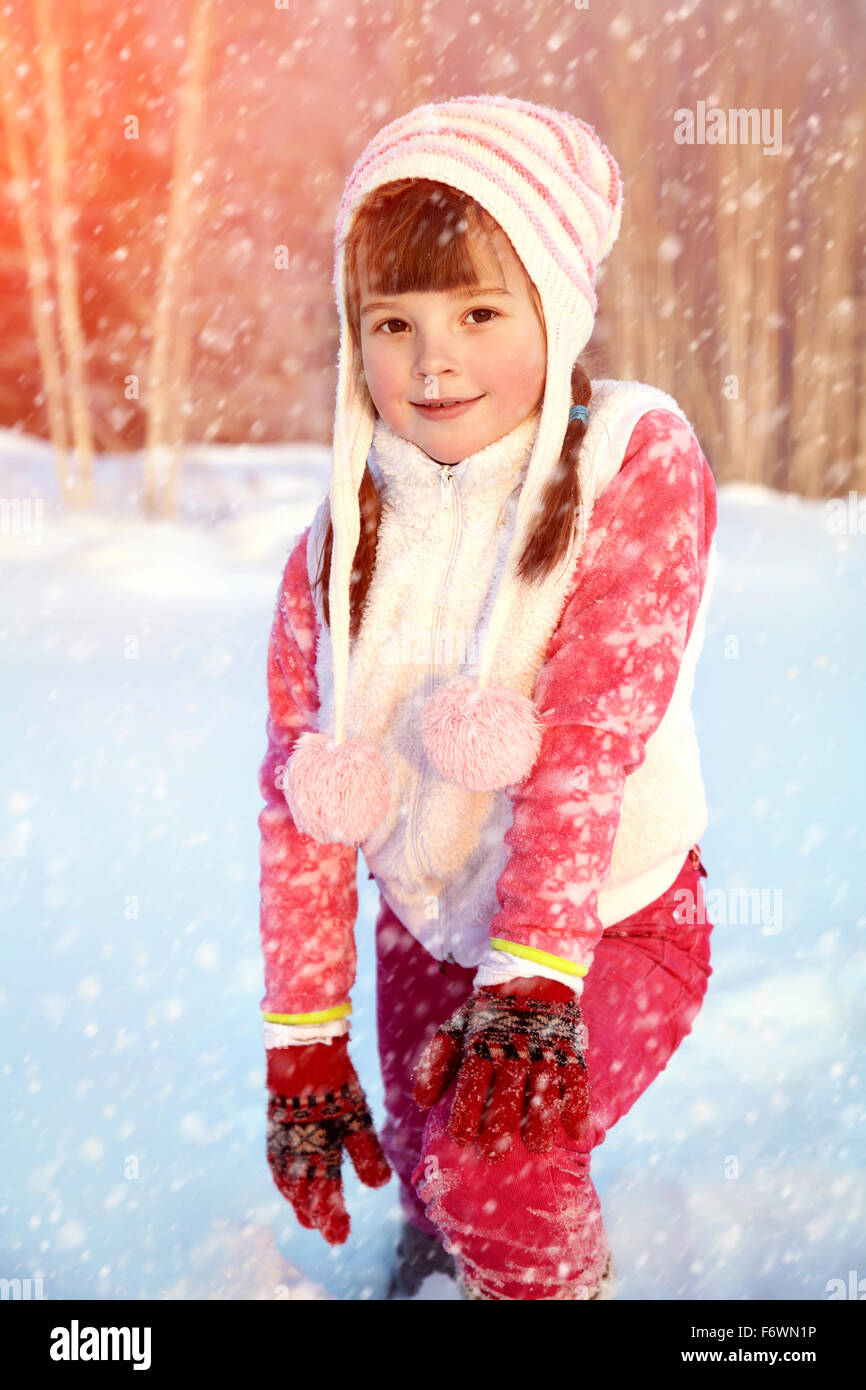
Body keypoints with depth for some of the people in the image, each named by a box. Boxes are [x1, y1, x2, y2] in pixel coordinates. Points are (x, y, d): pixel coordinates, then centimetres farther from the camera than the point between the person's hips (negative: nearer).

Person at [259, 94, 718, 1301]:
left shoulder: (637, 463, -18)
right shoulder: (338, 551, -6)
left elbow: (593, 732, -26)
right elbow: (300, 802, -2)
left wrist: (534, 978, -32)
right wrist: (302, 1041, -2)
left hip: (610, 923, -4)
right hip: (430, 926, 5)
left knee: (496, 1168, -25)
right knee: (431, 1186, 12)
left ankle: (562, 1286, 8)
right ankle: (441, 1266, 48)